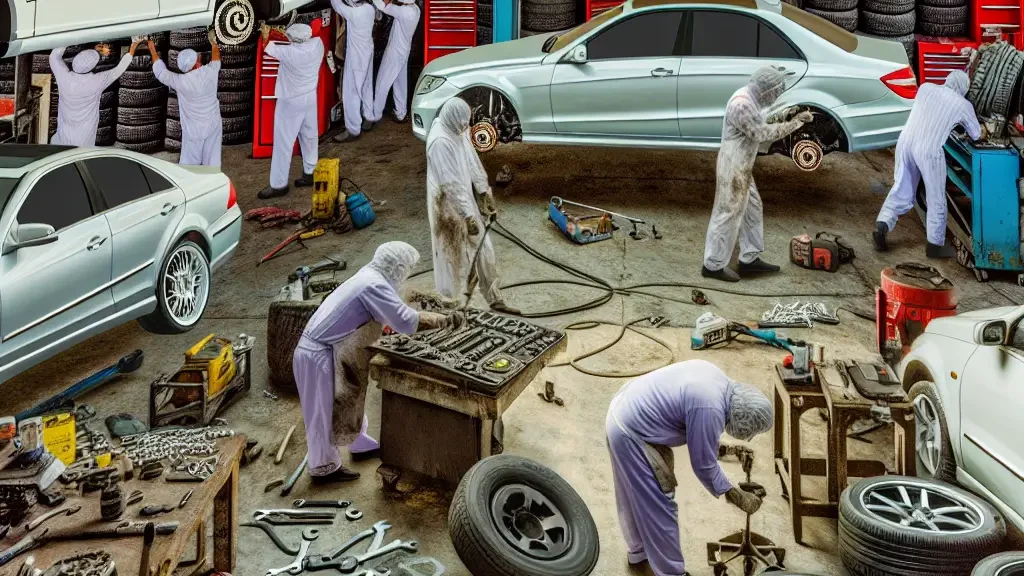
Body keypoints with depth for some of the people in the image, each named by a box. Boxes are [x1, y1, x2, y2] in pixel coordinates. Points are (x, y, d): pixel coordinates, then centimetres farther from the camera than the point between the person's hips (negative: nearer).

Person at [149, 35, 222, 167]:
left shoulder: (181, 81, -17)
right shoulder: (210, 72, -12)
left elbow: (161, 72, 1)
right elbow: (216, 60, 13)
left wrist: (152, 50, 14)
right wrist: (214, 43, 32)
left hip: (193, 131, -2)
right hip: (213, 126, 2)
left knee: (188, 165, 5)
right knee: (212, 163, 10)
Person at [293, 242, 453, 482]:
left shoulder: (371, 277, 7)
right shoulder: (374, 286, -23)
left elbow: (395, 311, 15)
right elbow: (405, 321, -27)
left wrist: (435, 314, 7)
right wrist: (443, 321, -16)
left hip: (331, 350, 10)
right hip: (321, 355, -10)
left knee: (349, 401, 25)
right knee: (326, 412, 5)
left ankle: (361, 445, 43)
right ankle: (323, 467, 20)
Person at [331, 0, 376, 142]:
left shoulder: (352, 12, -28)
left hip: (356, 57, -8)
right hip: (367, 53, 8)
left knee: (351, 93, -2)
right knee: (366, 88, 21)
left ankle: (353, 130, 1)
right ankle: (369, 119, 35)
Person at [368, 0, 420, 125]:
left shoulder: (405, 12, -29)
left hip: (394, 53, -9)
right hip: (402, 52, 9)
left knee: (383, 84, 2)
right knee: (400, 84, 16)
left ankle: (375, 116, 9)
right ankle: (401, 114, 24)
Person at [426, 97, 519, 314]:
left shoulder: (459, 134, 3)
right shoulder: (440, 142, -26)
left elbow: (473, 165, 11)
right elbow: (450, 184, -28)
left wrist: (487, 196, 11)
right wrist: (468, 216, -28)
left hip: (465, 201, 9)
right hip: (450, 208, -9)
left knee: (482, 250, 14)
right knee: (456, 258, 4)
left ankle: (495, 300, 26)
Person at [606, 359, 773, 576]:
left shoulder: (718, 380, 0)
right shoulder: (709, 409, -28)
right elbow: (704, 465, -16)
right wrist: (734, 495, -3)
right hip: (631, 434, -10)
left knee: (637, 496, 27)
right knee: (659, 507, 2)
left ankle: (638, 551, 46)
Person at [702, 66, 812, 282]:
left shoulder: (749, 98, 7)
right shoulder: (741, 105, -26)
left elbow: (759, 122, 18)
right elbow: (762, 133, -23)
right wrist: (794, 123, -19)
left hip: (742, 166, 11)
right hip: (733, 167, -11)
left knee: (751, 209, 17)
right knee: (728, 214, -2)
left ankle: (749, 259, 27)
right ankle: (713, 266, 8)